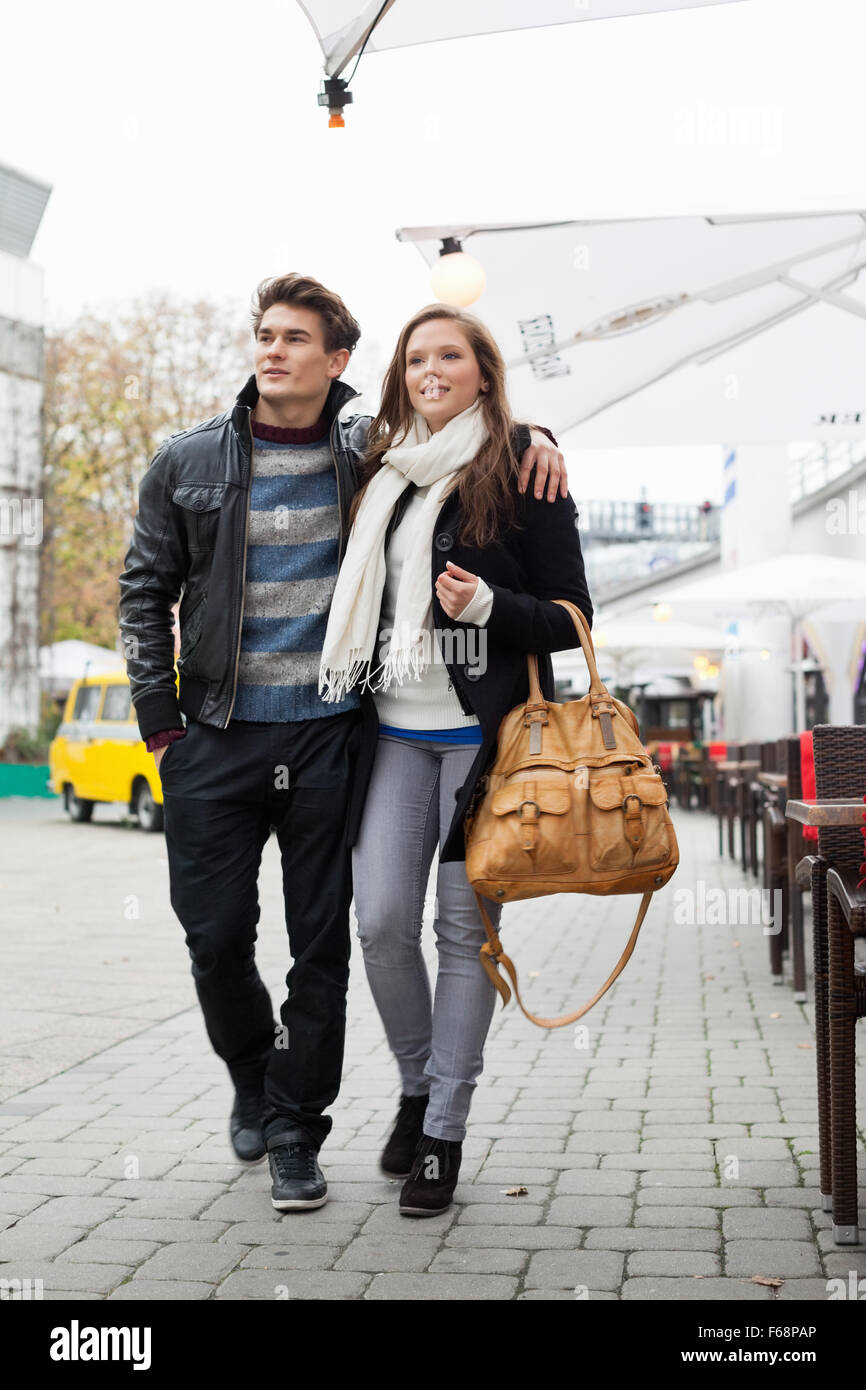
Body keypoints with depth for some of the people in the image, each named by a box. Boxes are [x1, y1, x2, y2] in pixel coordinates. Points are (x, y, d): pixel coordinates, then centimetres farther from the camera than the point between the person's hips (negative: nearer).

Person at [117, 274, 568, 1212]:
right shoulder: (188, 463, 4)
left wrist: (529, 436, -4)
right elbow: (145, 593, 7)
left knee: (321, 946, 3)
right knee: (215, 939, 3)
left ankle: (294, 1132, 18)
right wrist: (160, 721, 1)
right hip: (217, 737, 0)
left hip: (330, 735, 0)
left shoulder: (371, 455, 3)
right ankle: (253, 1079, 32)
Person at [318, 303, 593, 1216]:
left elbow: (570, 616, -2)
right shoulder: (384, 474, 13)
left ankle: (444, 1133, 10)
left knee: (463, 928, 0)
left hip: (483, 731, -4)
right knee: (381, 920, -3)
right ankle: (416, 1084, 22)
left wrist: (486, 604, -18)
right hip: (396, 731, 4)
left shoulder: (523, 475, -1)